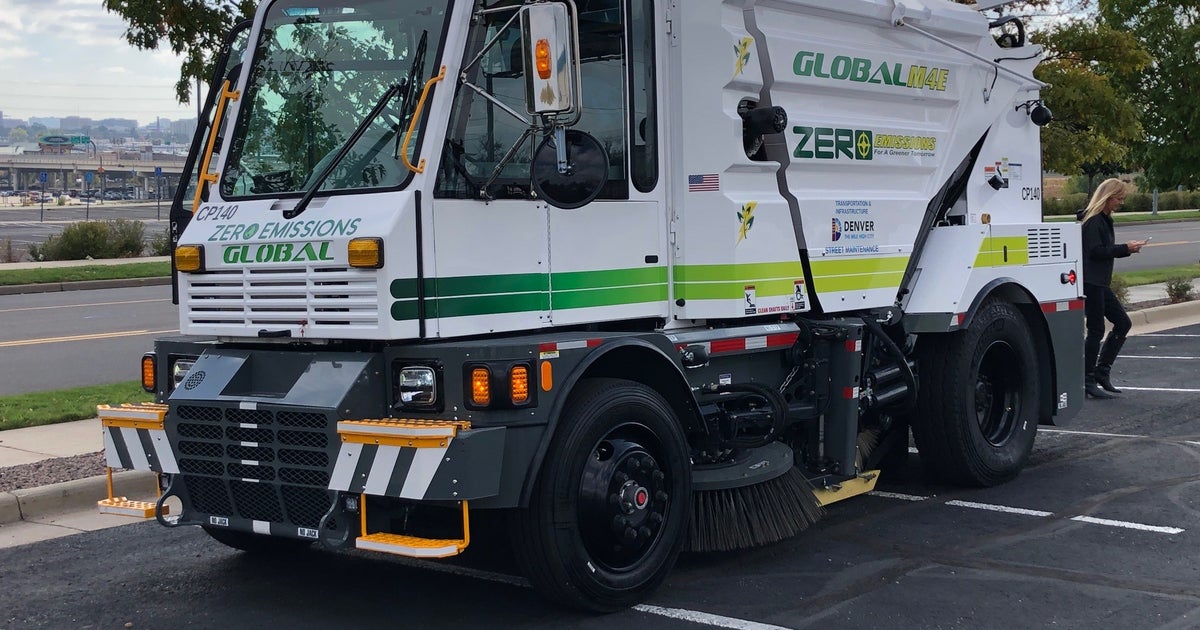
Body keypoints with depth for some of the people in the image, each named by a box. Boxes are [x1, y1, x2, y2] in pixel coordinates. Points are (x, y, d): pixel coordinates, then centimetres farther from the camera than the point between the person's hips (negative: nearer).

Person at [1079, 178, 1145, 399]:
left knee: (1123, 322, 11)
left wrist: (1127, 249, 5)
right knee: (1096, 330, -6)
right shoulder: (1093, 221, -13)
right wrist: (1125, 248, -16)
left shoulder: (1105, 220, 17)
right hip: (1090, 282, -10)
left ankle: (1102, 372, 15)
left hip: (1100, 283, 10)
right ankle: (1089, 381, 1)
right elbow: (1096, 251, -20)